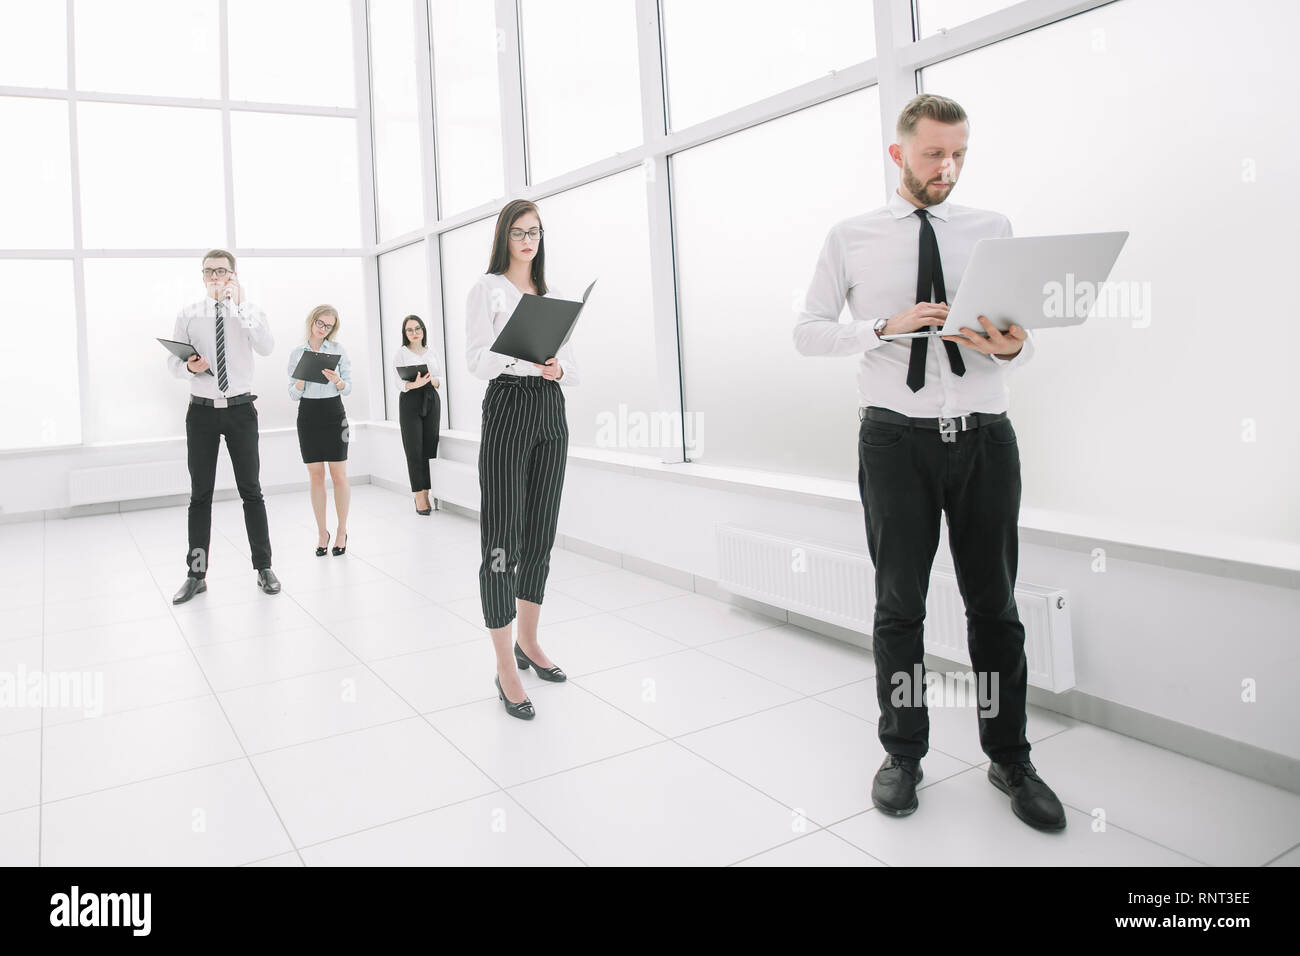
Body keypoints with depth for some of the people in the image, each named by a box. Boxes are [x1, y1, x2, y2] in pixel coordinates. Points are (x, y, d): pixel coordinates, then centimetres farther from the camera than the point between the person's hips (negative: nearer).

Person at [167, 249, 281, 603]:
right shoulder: (188, 315, 5)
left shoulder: (249, 311, 2)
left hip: (240, 410, -1)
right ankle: (196, 574, 14)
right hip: (201, 411, 1)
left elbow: (267, 346, -17)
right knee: (200, 494, 6)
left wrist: (239, 304, -18)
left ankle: (263, 567, 14)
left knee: (251, 490, 5)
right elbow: (173, 361, 7)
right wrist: (190, 366, -15)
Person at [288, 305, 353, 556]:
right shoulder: (297, 353, 7)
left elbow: (348, 388, 2)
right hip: (308, 415, 1)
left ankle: (342, 531, 9)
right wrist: (301, 380, -14)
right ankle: (321, 532, 14)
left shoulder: (338, 349, 3)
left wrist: (337, 380, -19)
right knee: (316, 476, 5)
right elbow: (293, 394, 6)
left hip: (333, 413, -1)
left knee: (339, 475, -2)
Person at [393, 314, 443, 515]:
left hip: (431, 400, 3)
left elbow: (440, 379, 12)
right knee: (414, 450, -6)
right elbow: (400, 384, -6)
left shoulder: (431, 352, 14)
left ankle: (426, 493, 5)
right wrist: (414, 384, -27)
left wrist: (429, 380, -11)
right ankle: (419, 497, -2)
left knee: (430, 448, -1)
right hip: (410, 401, -3)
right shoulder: (400, 353, 3)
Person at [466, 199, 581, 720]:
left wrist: (558, 369, -10)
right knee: (502, 541, -8)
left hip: (550, 411, 6)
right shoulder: (487, 289, 4)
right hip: (507, 409, -6)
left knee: (540, 537, 10)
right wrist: (530, 363, -24)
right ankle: (505, 668, -4)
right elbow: (478, 355, -8)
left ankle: (529, 643, 25)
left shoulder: (551, 296, 19)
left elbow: (572, 363, 13)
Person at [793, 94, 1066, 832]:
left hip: (985, 437, 2)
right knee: (899, 604, 7)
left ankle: (1011, 759, 26)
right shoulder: (851, 239, 5)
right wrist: (886, 326, -14)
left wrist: (1012, 347, -19)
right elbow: (807, 333, 2)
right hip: (897, 438, -1)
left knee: (995, 603, 10)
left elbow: (1023, 334, 6)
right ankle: (904, 754, 24)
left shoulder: (993, 229, 8)